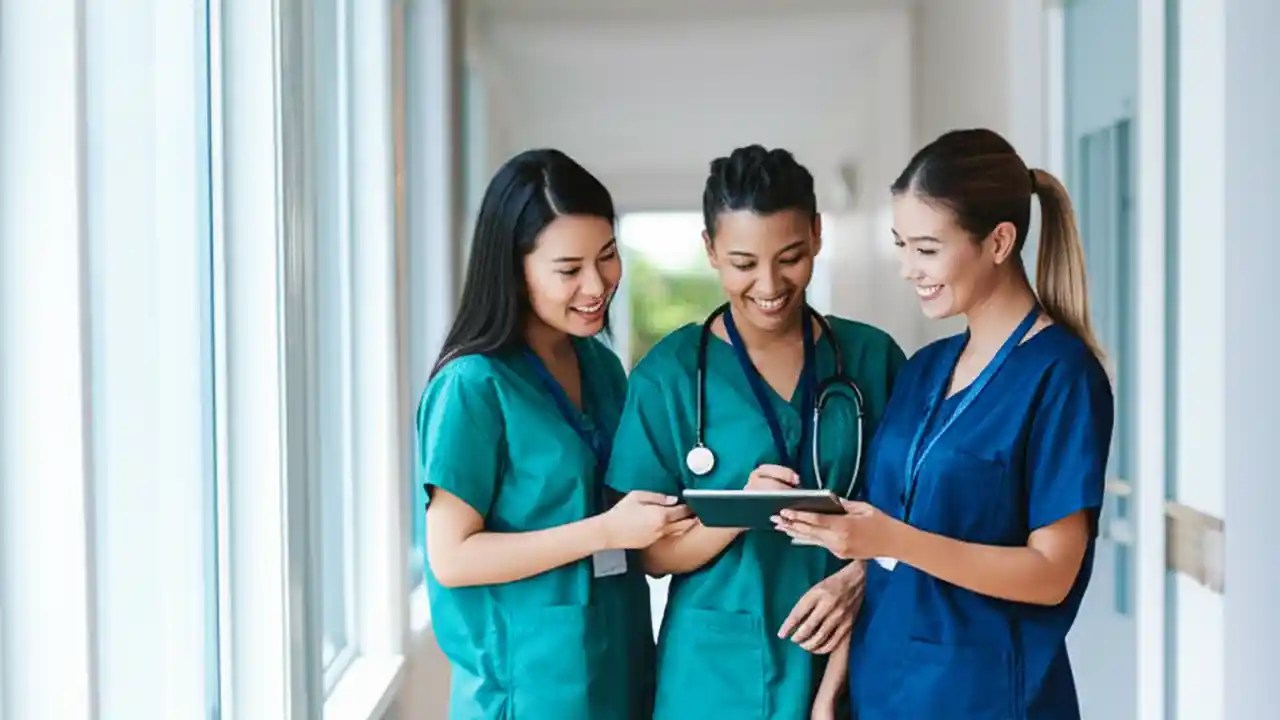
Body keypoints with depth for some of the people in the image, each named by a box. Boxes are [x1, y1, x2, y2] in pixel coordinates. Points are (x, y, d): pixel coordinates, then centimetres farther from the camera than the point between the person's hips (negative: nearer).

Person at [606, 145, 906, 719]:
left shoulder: (873, 357, -1)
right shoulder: (669, 374, -6)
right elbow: (650, 553, -5)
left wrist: (857, 579, -13)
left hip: (847, 662, 2)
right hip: (718, 672, -2)